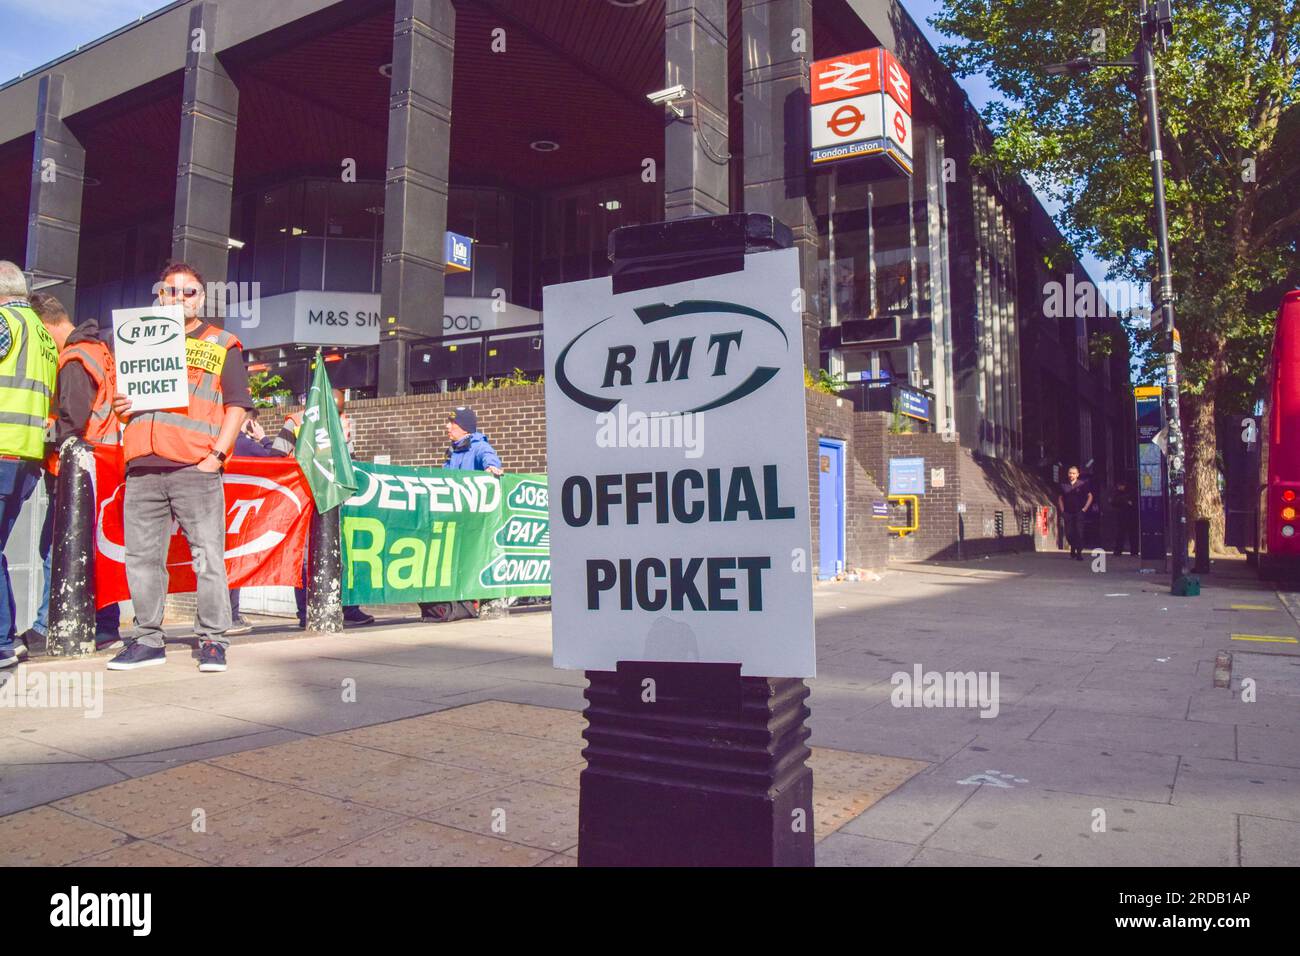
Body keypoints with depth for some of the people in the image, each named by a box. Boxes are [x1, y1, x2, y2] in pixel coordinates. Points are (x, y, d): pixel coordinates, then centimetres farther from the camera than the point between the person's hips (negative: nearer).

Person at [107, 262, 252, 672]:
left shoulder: (221, 346, 11)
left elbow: (237, 405, 3)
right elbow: (123, 399, 28)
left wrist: (217, 454, -9)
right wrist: (119, 406, 3)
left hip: (195, 469, -4)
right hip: (143, 468, 5)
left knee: (208, 555, -6)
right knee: (142, 556, 6)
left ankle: (212, 640, 1)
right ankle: (148, 639, 16)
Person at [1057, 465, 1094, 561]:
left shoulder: (1082, 484, -1)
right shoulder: (1063, 485, 7)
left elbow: (1090, 496, 4)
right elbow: (1060, 498, 18)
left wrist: (1084, 509, -3)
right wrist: (1062, 510, 8)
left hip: (1079, 513, -3)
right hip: (1068, 513, 3)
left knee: (1079, 533, -8)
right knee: (1068, 533, 2)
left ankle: (1079, 553, -3)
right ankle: (1073, 547, 28)